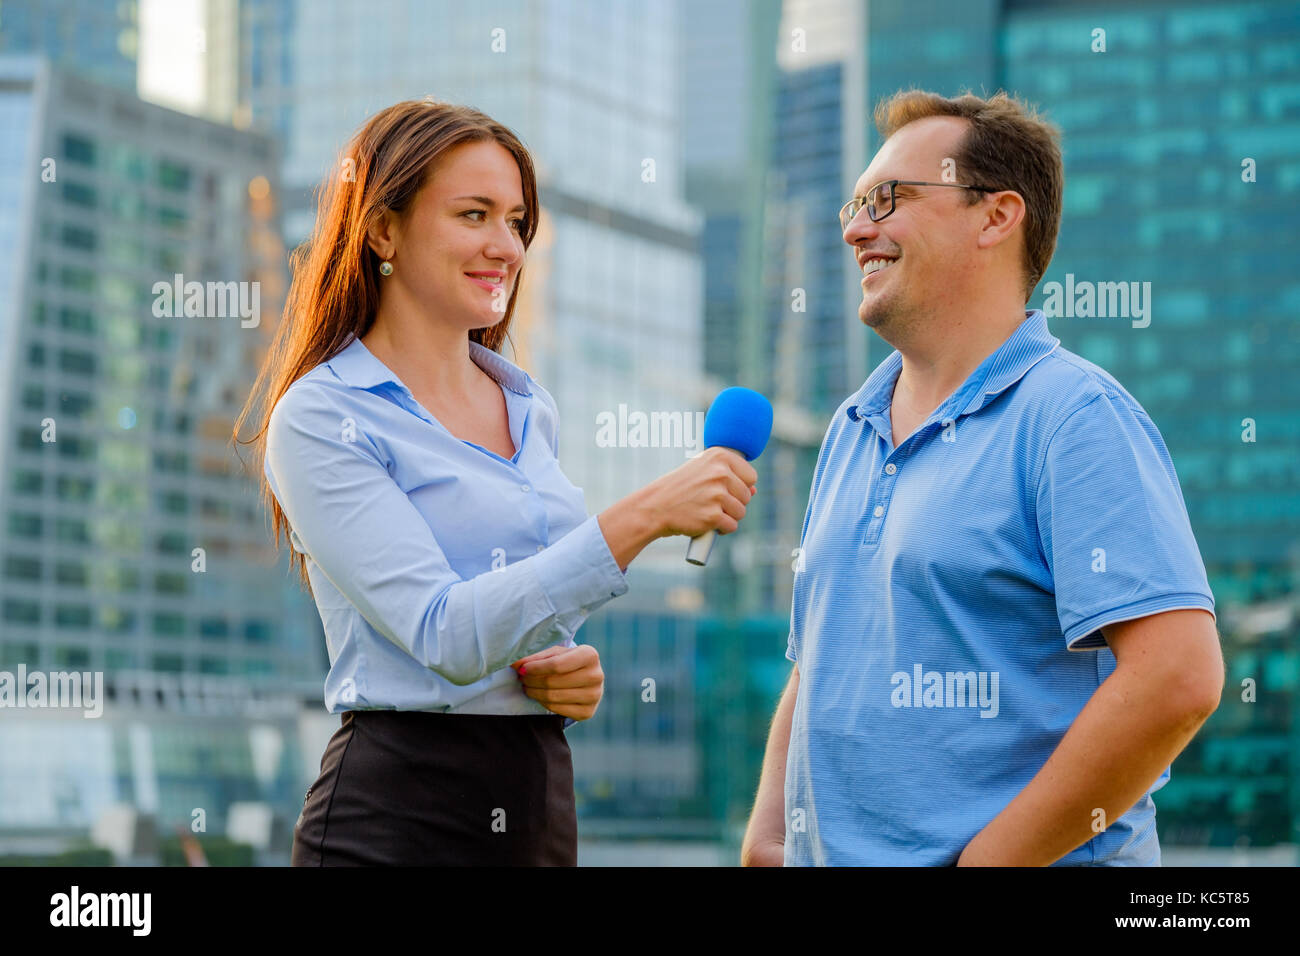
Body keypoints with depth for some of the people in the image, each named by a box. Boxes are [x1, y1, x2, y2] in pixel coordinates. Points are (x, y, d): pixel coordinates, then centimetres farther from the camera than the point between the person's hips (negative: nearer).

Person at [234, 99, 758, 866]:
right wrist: (643, 517, -26)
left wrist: (578, 670, 1)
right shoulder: (319, 419, -8)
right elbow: (447, 634, -20)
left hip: (544, 807, 6)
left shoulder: (531, 410, 13)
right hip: (396, 820, -6)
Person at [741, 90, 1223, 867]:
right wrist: (768, 835, 4)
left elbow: (1177, 679, -23)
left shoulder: (1074, 416, -12)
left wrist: (990, 857, -19)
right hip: (828, 856, 7)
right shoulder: (853, 430, 12)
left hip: (1028, 860, -7)